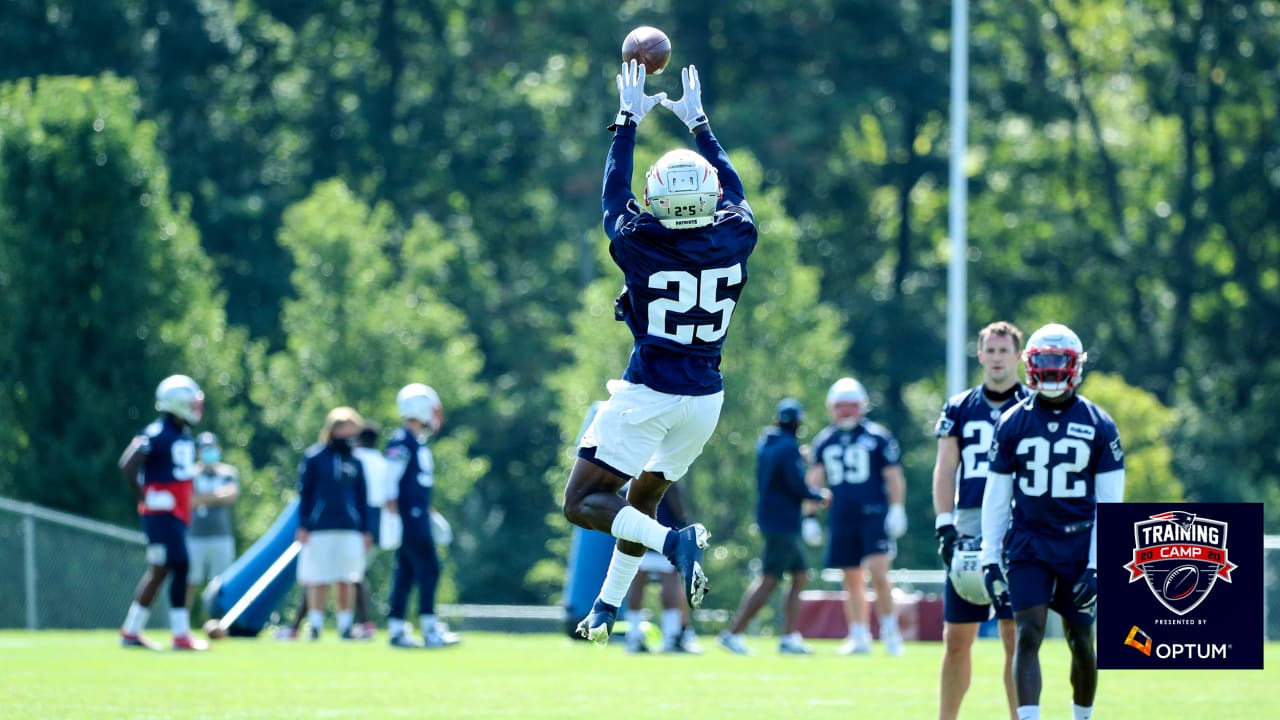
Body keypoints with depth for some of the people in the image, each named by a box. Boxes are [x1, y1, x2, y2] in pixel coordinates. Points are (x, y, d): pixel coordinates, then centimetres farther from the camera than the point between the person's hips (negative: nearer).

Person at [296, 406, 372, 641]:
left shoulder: (355, 462, 10)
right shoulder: (314, 457, -1)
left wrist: (365, 530, 12)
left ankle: (345, 627, 10)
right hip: (319, 529, -3)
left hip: (349, 529, 3)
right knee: (318, 580, -1)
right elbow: (304, 492, 0)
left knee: (347, 580, 3)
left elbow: (362, 498, 14)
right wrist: (303, 526, -5)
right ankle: (315, 626, 5)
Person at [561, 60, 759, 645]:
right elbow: (732, 189, 17)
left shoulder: (639, 244, -13)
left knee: (584, 502, -2)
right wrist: (697, 123, 28)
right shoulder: (735, 240, -5)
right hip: (705, 396, 5)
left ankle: (675, 541, -24)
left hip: (648, 394, -5)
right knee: (643, 497, 23)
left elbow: (615, 195, 7)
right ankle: (607, 607, 26)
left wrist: (629, 121, 19)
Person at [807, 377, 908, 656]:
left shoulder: (877, 437, 1)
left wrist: (896, 510, -7)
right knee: (852, 579, 8)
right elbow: (814, 481, 18)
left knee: (878, 571, -16)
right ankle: (859, 636, 14)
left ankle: (890, 630, -5)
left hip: (874, 515, -5)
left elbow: (894, 477, 1)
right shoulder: (824, 441, 13)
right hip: (842, 518, 5)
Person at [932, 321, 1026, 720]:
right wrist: (945, 528, -2)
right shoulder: (959, 408, 12)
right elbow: (944, 472, 9)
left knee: (1016, 638, -3)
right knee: (956, 639, 5)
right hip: (968, 532, 3)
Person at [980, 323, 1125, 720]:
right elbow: (996, 498, 7)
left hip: (1079, 547, 0)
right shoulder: (1013, 423, 2)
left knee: (1081, 641, 6)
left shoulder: (1098, 425, -1)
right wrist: (990, 560, 2)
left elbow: (1109, 503, -1)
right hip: (1028, 545, 0)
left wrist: (1098, 566, -8)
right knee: (1028, 635, -12)